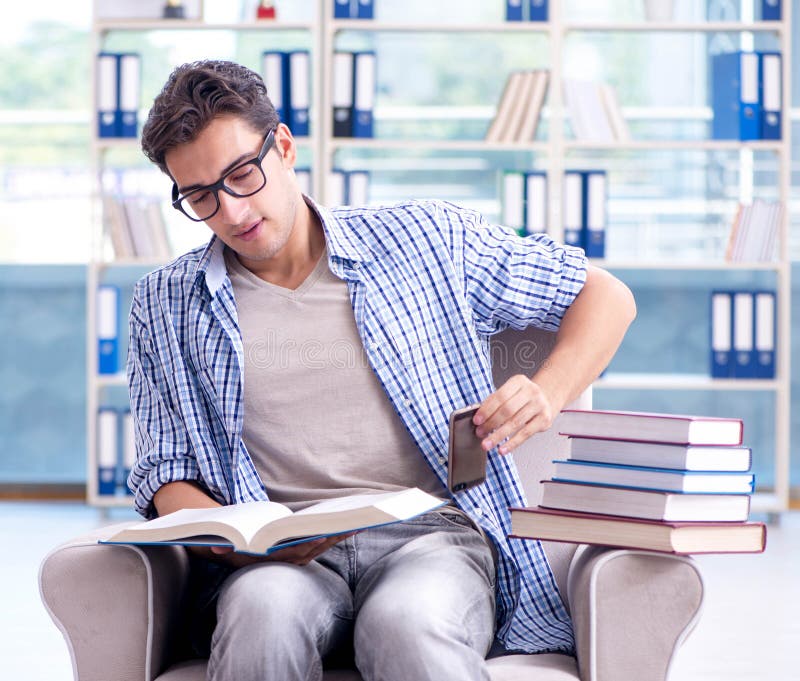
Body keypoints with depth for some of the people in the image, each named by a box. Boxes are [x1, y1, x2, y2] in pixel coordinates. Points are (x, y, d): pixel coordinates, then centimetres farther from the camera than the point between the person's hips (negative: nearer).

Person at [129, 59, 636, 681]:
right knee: (263, 614, -37)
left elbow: (607, 296, 17)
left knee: (407, 623, -38)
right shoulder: (165, 304, 17)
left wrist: (547, 396, -4)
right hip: (279, 561, 1)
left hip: (430, 533, -1)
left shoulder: (425, 240, 13)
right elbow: (167, 474, 14)